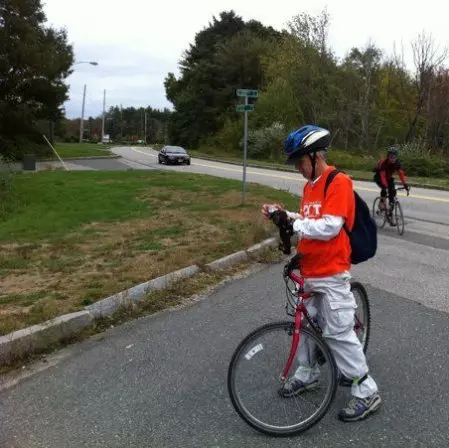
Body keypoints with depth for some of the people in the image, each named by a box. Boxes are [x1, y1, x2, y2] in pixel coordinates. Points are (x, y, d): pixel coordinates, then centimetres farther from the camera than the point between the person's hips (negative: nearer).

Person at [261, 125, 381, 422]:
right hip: (308, 271, 9)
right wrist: (284, 214, 2)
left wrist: (294, 224, -18)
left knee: (338, 333, -3)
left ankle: (367, 392, 11)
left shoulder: (339, 182, -16)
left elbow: (329, 227, -24)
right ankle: (308, 375, 36)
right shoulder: (309, 186, 12)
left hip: (331, 273, -8)